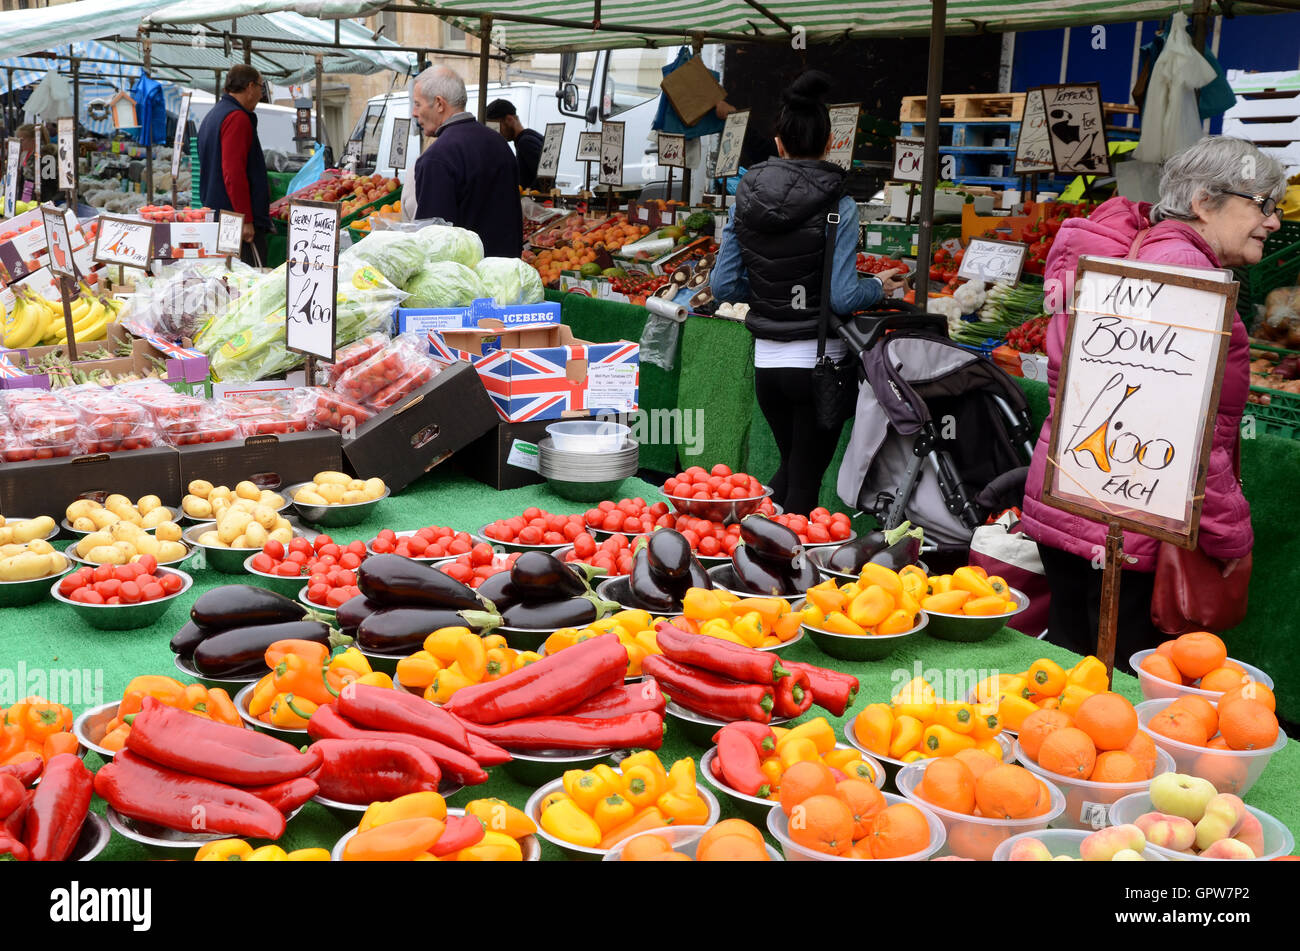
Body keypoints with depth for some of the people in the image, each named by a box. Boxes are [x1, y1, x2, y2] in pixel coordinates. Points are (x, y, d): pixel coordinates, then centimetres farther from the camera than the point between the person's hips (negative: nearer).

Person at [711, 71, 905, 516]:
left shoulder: (746, 200, 1)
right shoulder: (838, 207, -12)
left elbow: (723, 286, 2)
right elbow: (842, 297, -16)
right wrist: (880, 286, 3)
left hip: (767, 362, 4)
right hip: (819, 362, -4)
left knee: (791, 466, 26)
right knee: (806, 481, 9)